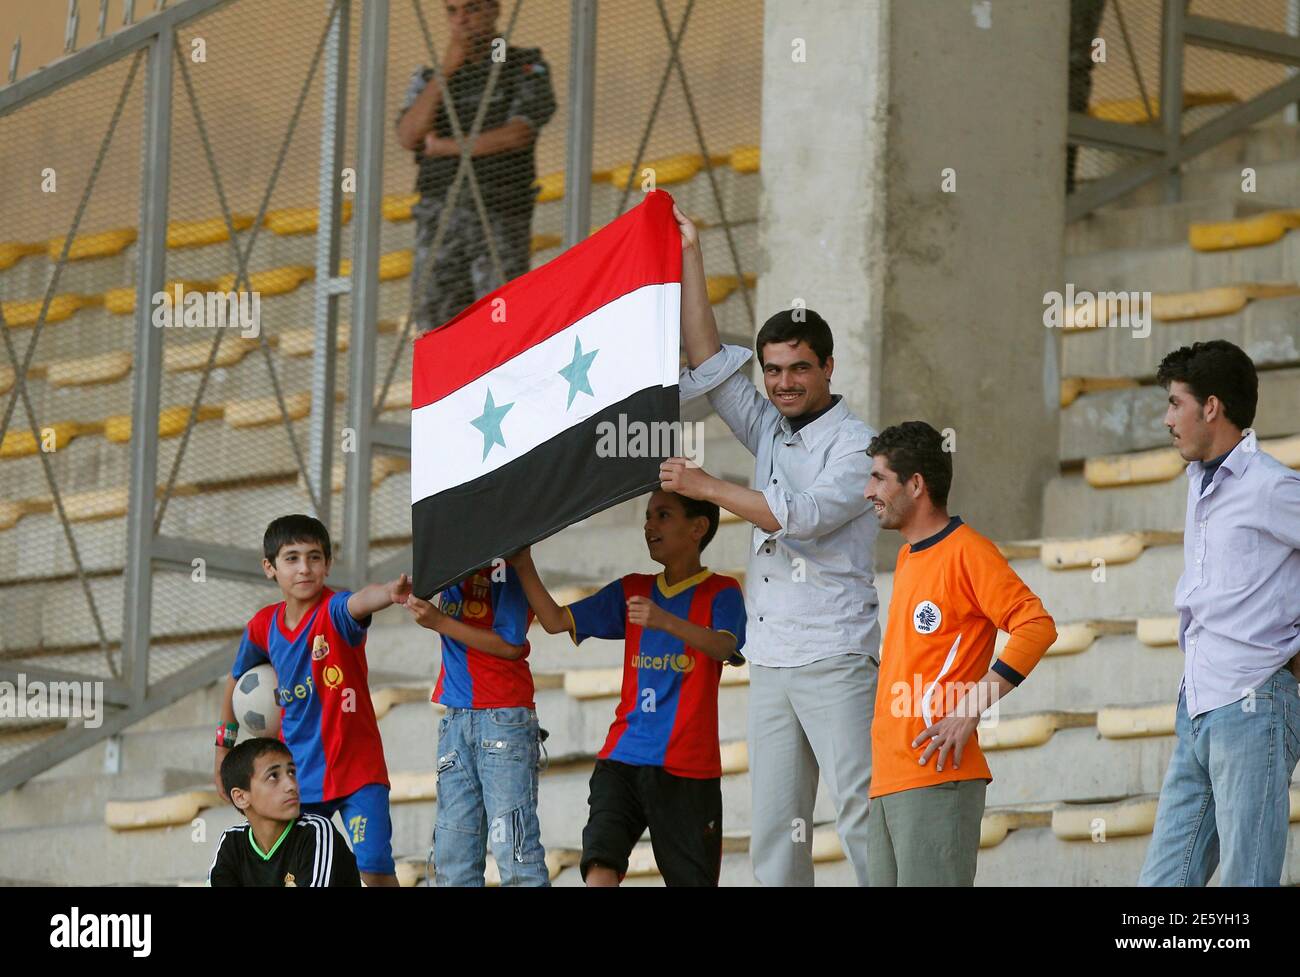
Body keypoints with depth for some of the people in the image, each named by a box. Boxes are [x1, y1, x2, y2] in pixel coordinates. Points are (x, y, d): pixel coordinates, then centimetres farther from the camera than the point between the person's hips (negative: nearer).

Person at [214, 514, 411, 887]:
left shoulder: (333, 612, -16)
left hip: (356, 768, -5)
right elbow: (238, 678, 19)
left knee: (376, 870, -15)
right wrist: (224, 746, 22)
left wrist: (389, 592, -65)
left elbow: (359, 602, -42)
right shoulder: (264, 626, -1)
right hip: (298, 773, 5)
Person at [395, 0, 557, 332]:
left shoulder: (528, 70, 2)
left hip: (500, 225, -4)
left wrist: (444, 147, -6)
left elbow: (518, 135, -16)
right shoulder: (430, 79, 13)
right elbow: (409, 138, -5)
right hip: (441, 224, 4)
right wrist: (447, 69, -11)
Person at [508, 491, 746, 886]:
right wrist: (524, 567, -1)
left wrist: (666, 621, -36)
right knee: (600, 866, -16)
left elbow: (722, 647, -20)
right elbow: (556, 621, 12)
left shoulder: (721, 593, 0)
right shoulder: (631, 590, 14)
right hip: (623, 756, 3)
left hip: (688, 766, -3)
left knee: (693, 878, 0)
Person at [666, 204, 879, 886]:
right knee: (775, 830, 2)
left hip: (834, 660, -7)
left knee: (862, 817, -14)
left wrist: (705, 487, -13)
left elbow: (804, 516, -17)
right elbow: (708, 363, 15)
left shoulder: (856, 445, -4)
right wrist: (690, 259, 11)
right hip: (770, 663, 7)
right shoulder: (770, 432, 17)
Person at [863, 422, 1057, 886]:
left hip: (936, 777, -9)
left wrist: (970, 708, -20)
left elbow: (1036, 625, -16)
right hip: (888, 778, 9)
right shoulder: (907, 558, 21)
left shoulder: (966, 552, -6)